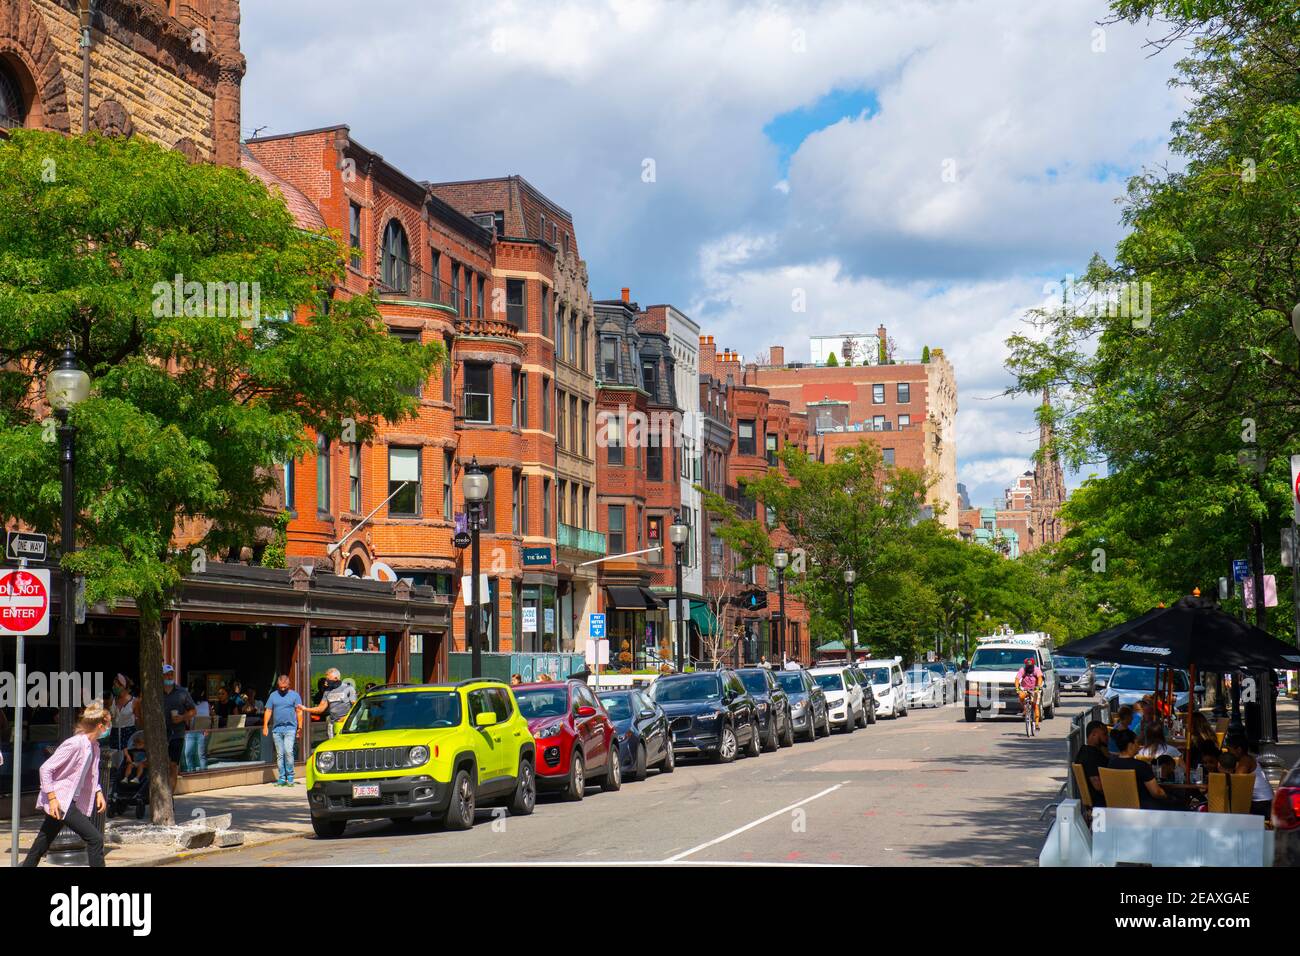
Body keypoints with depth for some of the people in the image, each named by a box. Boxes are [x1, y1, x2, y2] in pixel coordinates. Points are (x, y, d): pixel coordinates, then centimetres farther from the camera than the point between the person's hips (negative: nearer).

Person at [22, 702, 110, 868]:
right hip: (60, 801, -9)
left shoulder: (93, 746, 8)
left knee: (41, 845, 14)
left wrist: (98, 792, 9)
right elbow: (46, 768, -19)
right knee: (95, 839, -13)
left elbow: (91, 774, 24)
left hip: (71, 801, 9)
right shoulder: (75, 744, -20)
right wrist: (52, 797, -21)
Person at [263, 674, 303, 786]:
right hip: (276, 728, 3)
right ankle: (282, 778, 9)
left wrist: (300, 727, -2)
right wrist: (265, 726, 2)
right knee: (279, 754, 4)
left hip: (290, 728, -3)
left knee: (288, 751, -15)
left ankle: (290, 776, -6)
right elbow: (268, 711, 12)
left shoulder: (294, 695, 5)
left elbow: (299, 712, 4)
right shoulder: (273, 695, 12)